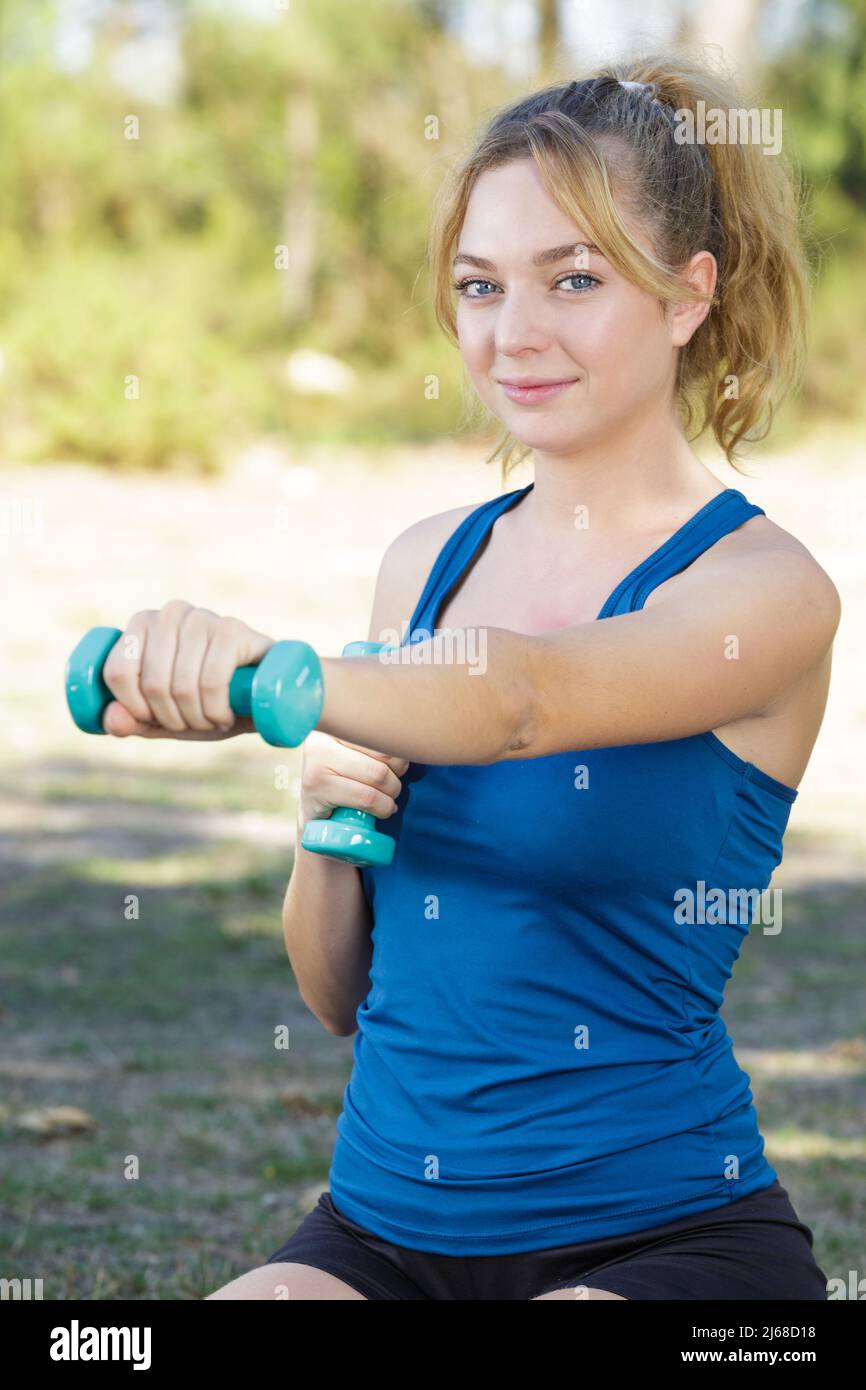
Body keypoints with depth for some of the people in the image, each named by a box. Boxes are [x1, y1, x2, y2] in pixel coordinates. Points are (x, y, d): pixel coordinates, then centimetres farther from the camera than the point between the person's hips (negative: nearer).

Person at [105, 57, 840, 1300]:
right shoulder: (426, 560, 11)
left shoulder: (765, 586, -8)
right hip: (381, 1228, 5)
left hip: (656, 1238, -5)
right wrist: (329, 823, -6)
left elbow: (525, 700, -31)